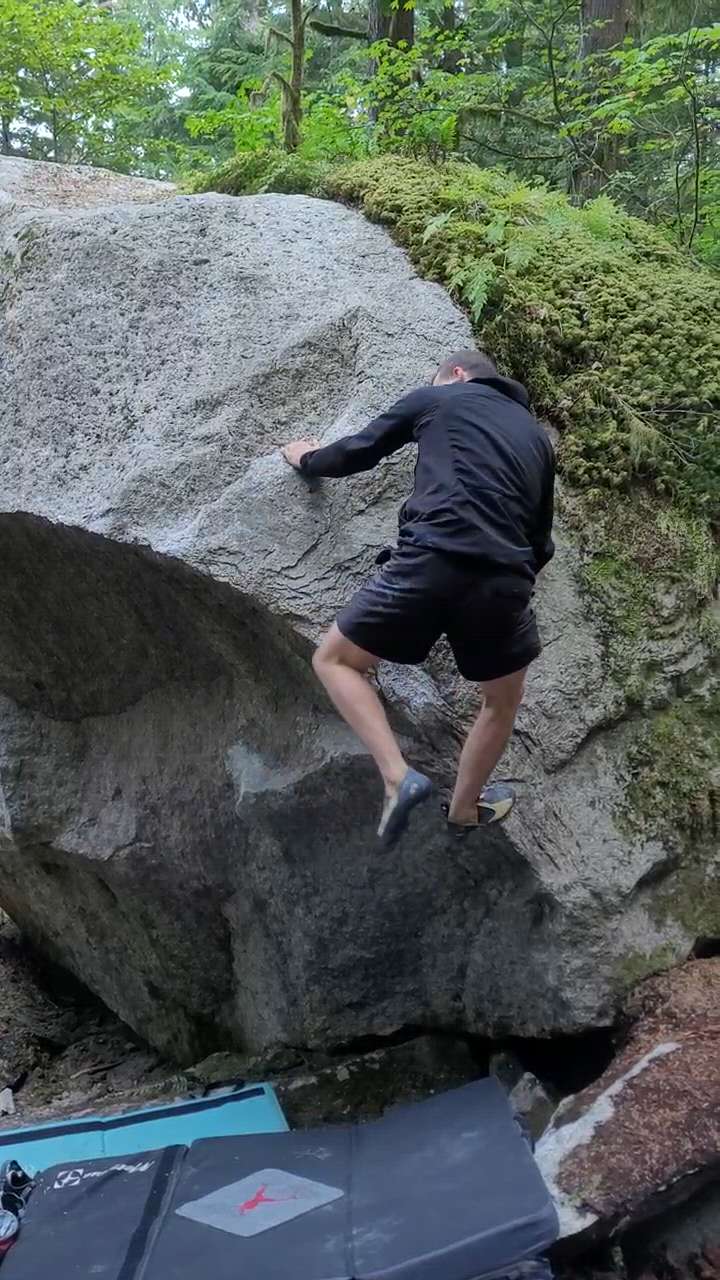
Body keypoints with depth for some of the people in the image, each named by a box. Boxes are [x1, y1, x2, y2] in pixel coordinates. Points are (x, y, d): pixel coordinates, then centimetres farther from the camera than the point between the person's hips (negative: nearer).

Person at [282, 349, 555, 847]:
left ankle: (399, 778, -1)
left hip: (430, 565, -3)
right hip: (504, 582, 4)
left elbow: (357, 453, 22)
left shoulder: (435, 399, 16)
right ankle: (464, 809, 41)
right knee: (504, 703, 29)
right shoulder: (538, 437, 26)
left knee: (334, 661, 15)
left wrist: (307, 458, 42)